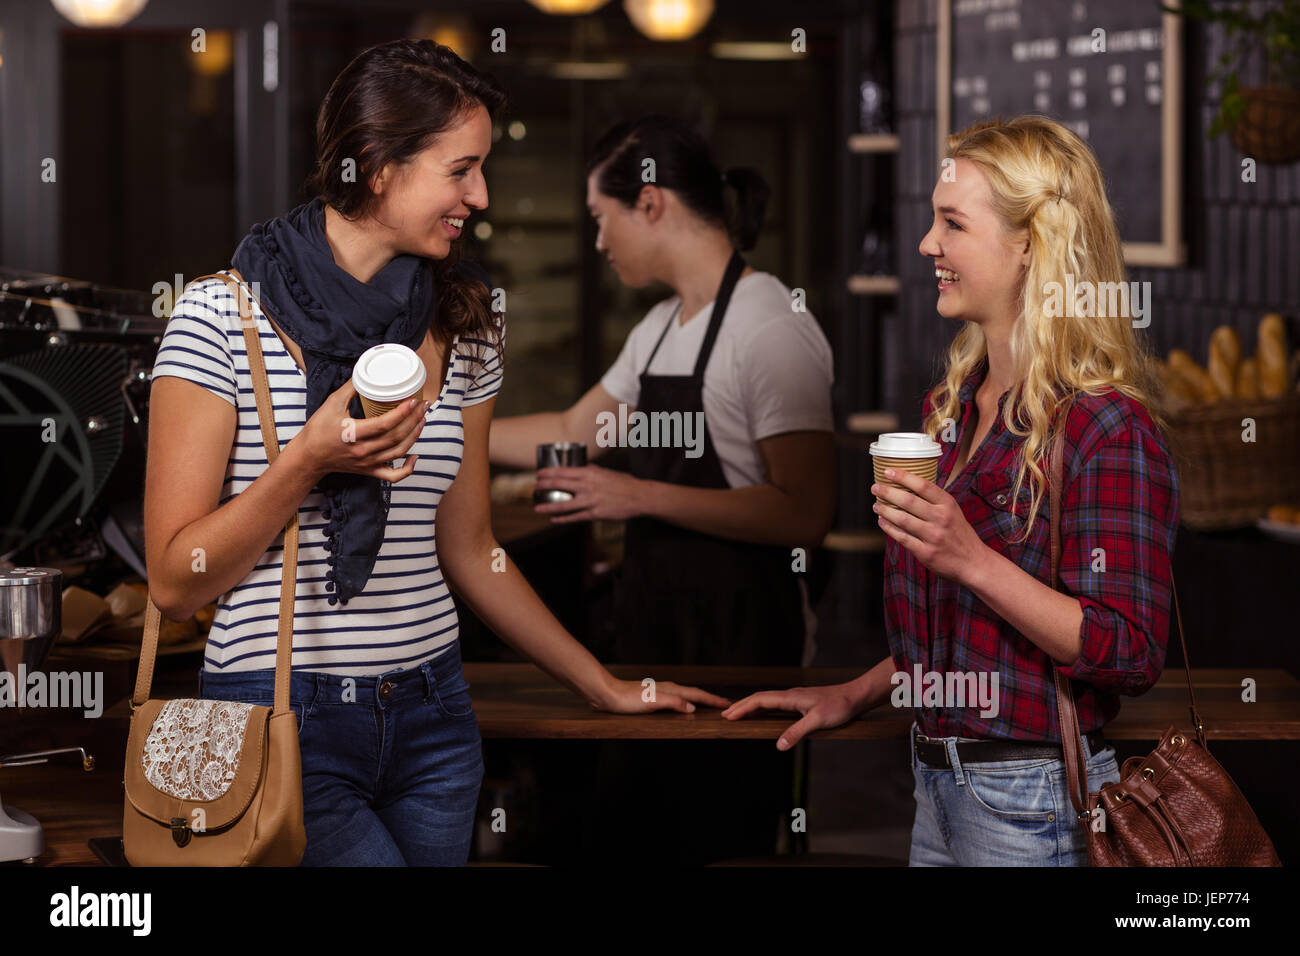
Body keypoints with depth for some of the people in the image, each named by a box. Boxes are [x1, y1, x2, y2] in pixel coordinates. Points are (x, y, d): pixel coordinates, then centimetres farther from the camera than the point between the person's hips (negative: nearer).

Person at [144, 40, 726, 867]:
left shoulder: (464, 331, 8)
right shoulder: (221, 318, -6)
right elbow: (175, 583, -8)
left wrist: (609, 689, 19)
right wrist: (308, 462, -19)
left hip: (431, 719, 5)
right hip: (283, 724, -5)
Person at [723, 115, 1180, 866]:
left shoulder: (1108, 428, -16)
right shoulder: (951, 411, 10)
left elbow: (1132, 655, -21)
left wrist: (968, 557, -26)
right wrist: (855, 694, 12)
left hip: (1035, 804, -8)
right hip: (937, 784, 8)